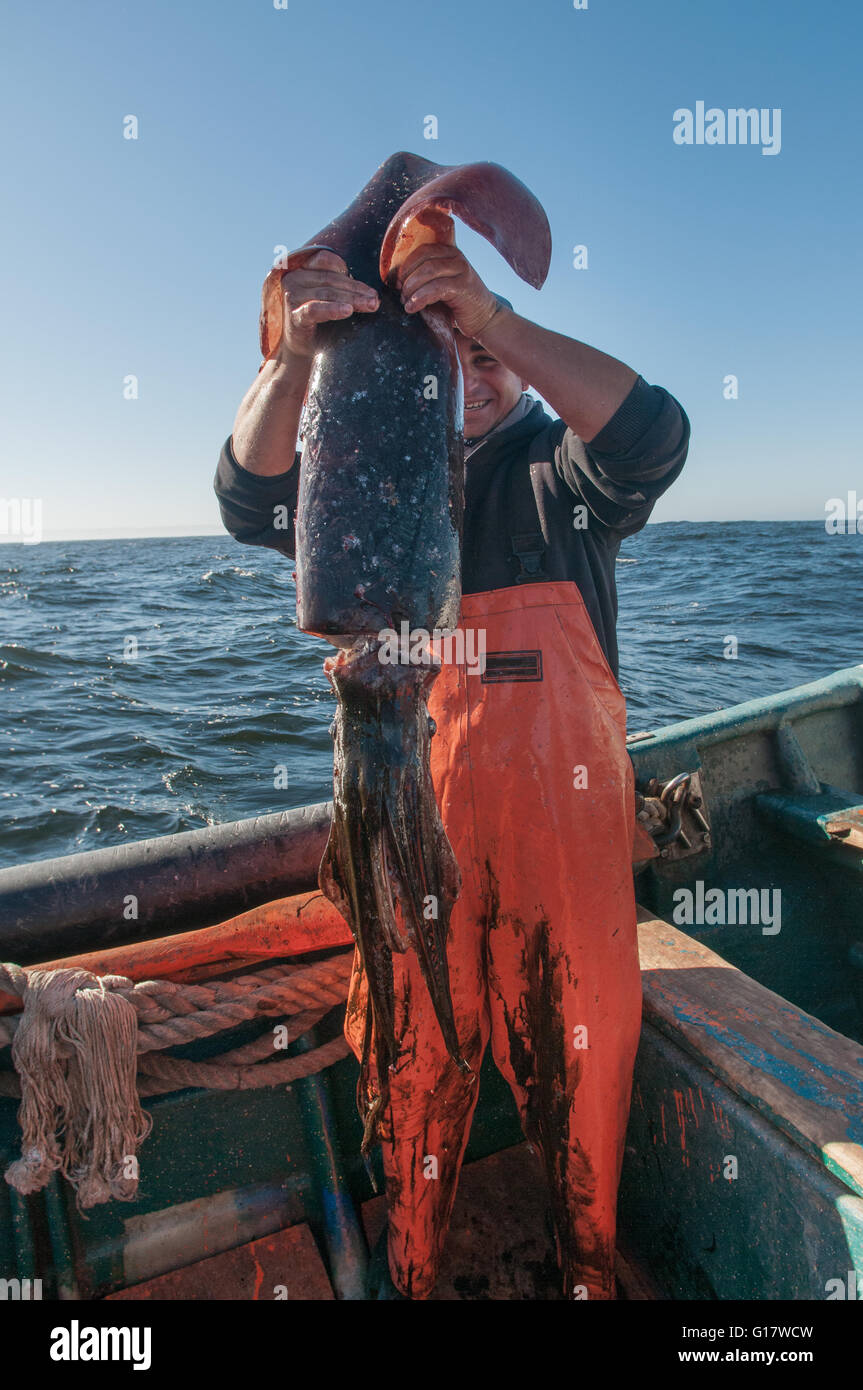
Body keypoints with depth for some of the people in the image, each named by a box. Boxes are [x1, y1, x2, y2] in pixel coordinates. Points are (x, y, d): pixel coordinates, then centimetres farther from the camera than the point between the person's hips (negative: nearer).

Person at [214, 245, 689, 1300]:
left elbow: (650, 434, -18)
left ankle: (588, 1265, 40)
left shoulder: (561, 466, 4)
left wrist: (494, 319, -26)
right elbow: (255, 500, -9)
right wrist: (294, 353, -25)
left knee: (581, 1045, 13)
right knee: (415, 1049, 11)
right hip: (416, 814, 1)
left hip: (564, 814, 0)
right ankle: (409, 1271, 37)